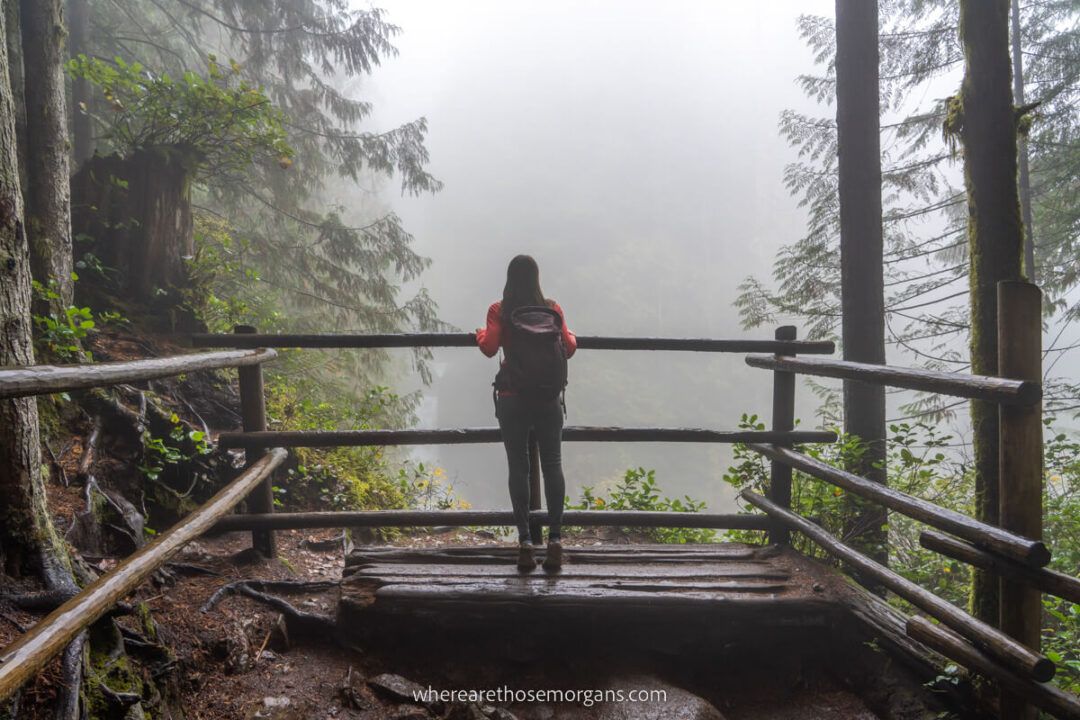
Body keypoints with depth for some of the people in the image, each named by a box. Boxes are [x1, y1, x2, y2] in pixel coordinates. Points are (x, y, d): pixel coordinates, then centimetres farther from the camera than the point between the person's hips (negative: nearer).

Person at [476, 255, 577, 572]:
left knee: (518, 467, 3)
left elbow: (490, 347, -12)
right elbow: (568, 348, 2)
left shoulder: (500, 311, -3)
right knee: (552, 466, 6)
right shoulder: (553, 309, 2)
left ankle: (525, 541, 0)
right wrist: (572, 335, 25)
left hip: (513, 400, -1)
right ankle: (555, 539, 2)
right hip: (550, 400, 1)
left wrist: (480, 334, 10)